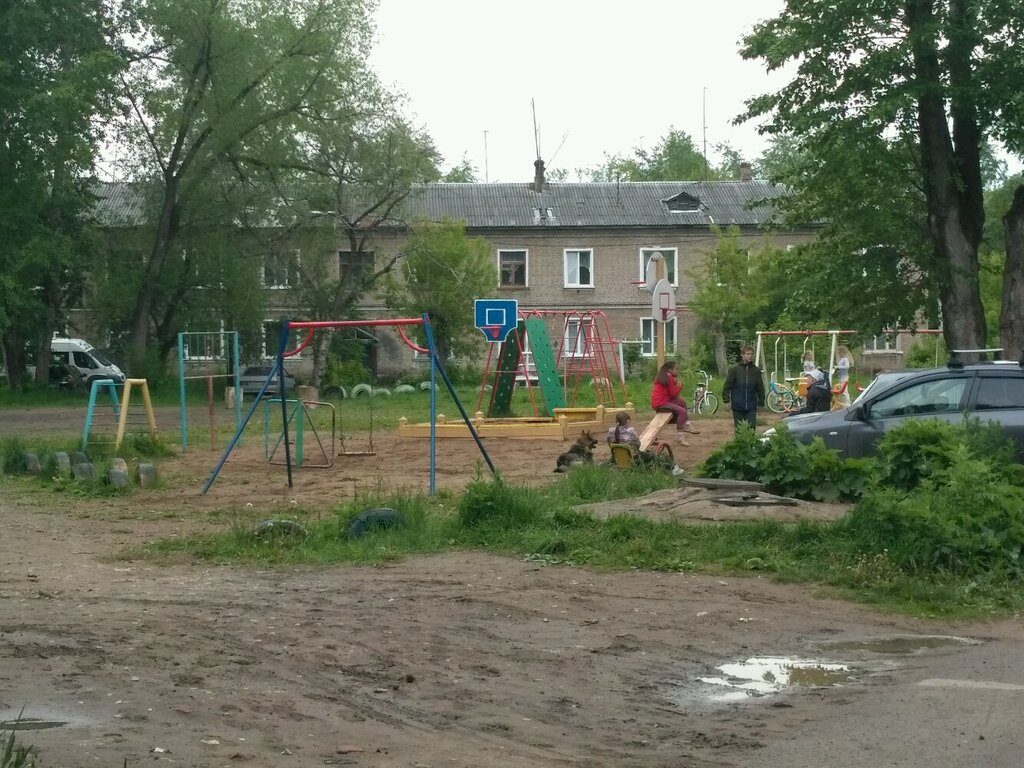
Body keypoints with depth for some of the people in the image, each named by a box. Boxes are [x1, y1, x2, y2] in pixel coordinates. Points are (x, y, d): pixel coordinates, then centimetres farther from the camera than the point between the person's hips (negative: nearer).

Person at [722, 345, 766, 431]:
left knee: (751, 428, -4)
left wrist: (761, 400, 10)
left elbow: (760, 387, 11)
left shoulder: (756, 370, 5)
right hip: (738, 406, -1)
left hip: (751, 407, 1)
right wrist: (726, 397, -9)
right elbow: (727, 385, 0)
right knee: (739, 429, 6)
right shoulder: (734, 369, -2)